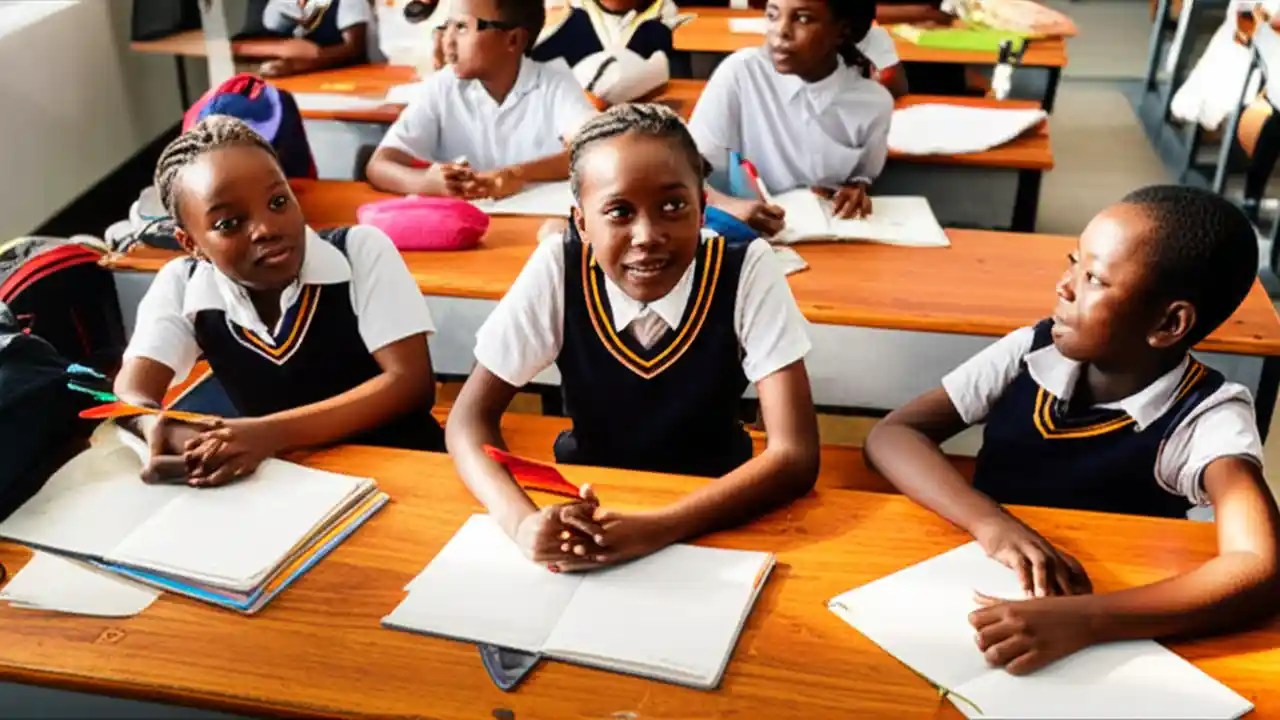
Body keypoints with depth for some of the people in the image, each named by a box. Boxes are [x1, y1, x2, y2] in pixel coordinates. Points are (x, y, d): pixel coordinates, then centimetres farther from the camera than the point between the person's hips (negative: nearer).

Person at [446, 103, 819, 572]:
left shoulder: (748, 271, -20)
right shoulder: (556, 268, -18)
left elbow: (795, 455, -23)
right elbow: (470, 417, -14)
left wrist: (658, 528, -37)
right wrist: (524, 521, -33)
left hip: (710, 510, 0)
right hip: (588, 500, 0)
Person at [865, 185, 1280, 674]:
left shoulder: (1210, 418, -14)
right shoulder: (1031, 352, -7)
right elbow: (892, 435, -10)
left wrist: (1082, 620, -40)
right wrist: (990, 521, -26)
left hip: (1102, 640, -1)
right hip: (976, 589, 1)